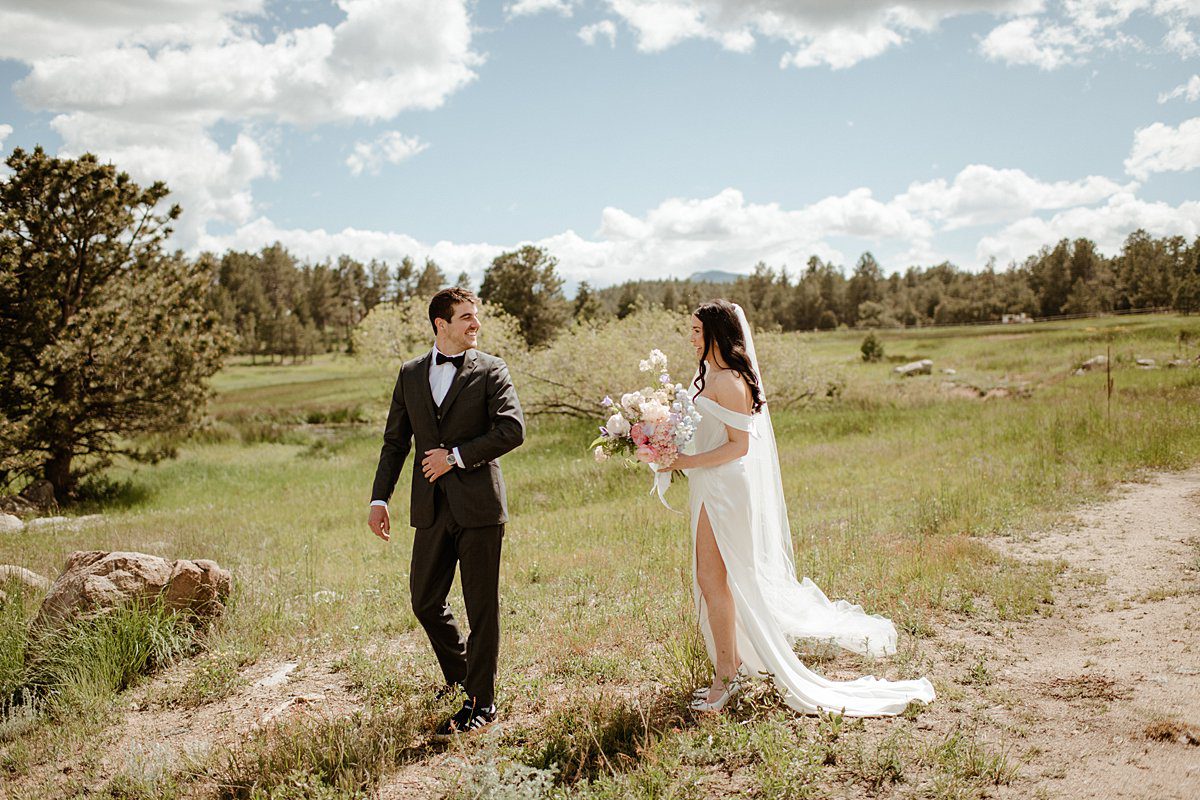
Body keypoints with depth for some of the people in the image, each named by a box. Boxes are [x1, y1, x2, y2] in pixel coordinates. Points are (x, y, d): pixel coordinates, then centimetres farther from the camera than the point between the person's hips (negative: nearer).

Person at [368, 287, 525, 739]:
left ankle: (480, 702, 12)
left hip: (478, 503, -4)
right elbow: (395, 441, 14)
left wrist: (457, 456, -13)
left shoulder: (490, 370, -1)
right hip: (432, 508, 4)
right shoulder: (410, 375, 11)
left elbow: (512, 430, -13)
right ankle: (459, 672, 37)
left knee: (482, 607, 2)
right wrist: (379, 498, 7)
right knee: (425, 602, 11)